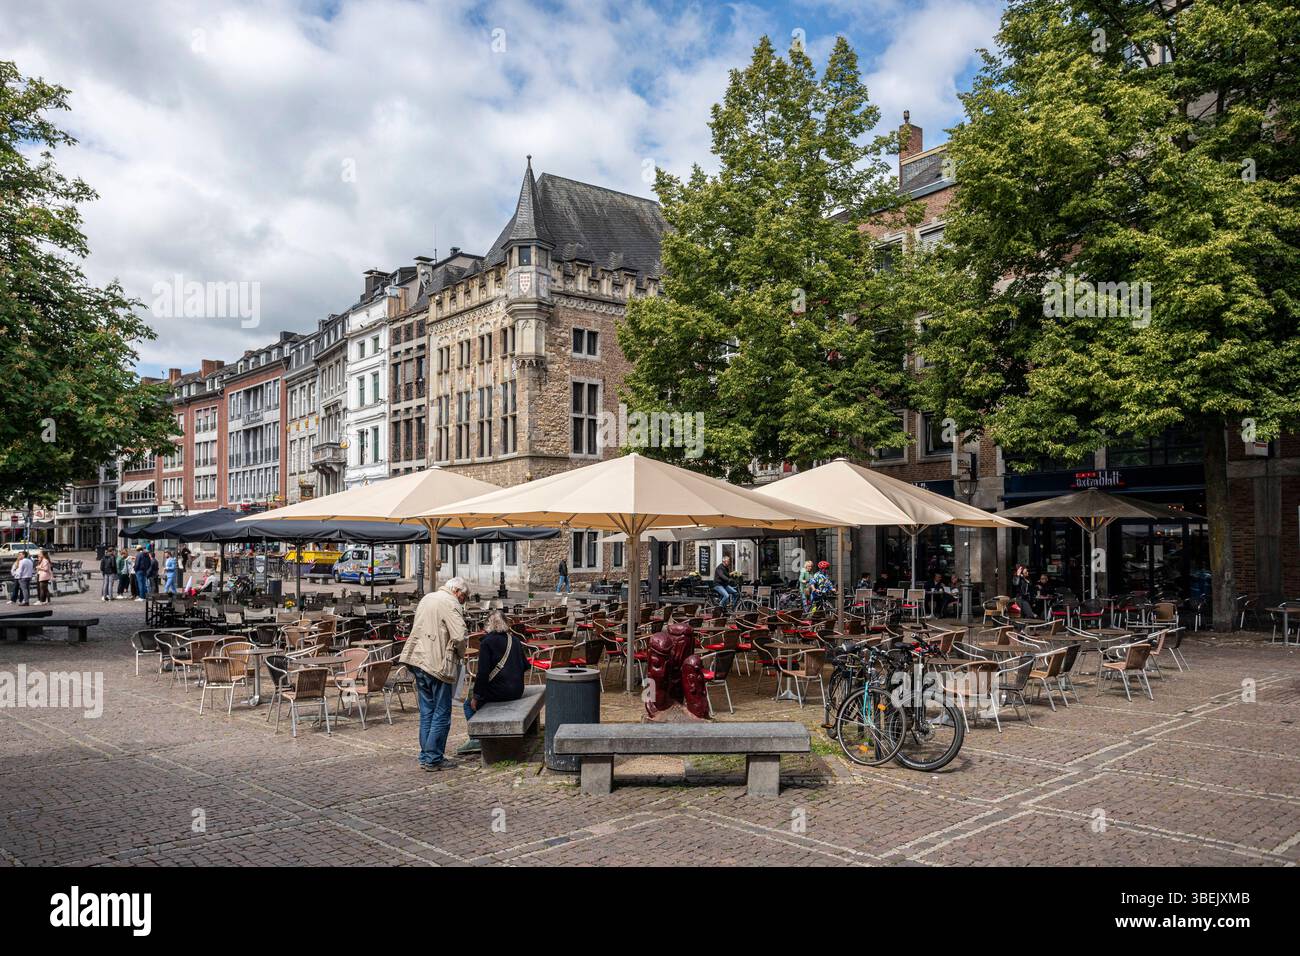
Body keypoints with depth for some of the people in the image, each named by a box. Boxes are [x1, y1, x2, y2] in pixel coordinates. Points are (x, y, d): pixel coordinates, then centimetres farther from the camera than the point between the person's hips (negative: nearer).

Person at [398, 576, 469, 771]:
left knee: (427, 711, 15)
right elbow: (458, 636, -21)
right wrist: (461, 653, -1)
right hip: (437, 664, -9)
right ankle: (433, 759, 3)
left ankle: (425, 756, 19)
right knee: (442, 713, 0)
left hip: (417, 660, 9)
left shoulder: (427, 598, 17)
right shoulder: (450, 603, -11)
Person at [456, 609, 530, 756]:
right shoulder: (515, 640, 10)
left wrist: (476, 696, -7)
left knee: (469, 703, 16)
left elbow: (483, 672, -13)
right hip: (517, 691, 7)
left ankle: (477, 740, 7)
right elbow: (525, 667, 16)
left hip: (499, 691, -7)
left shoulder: (487, 642, -9)